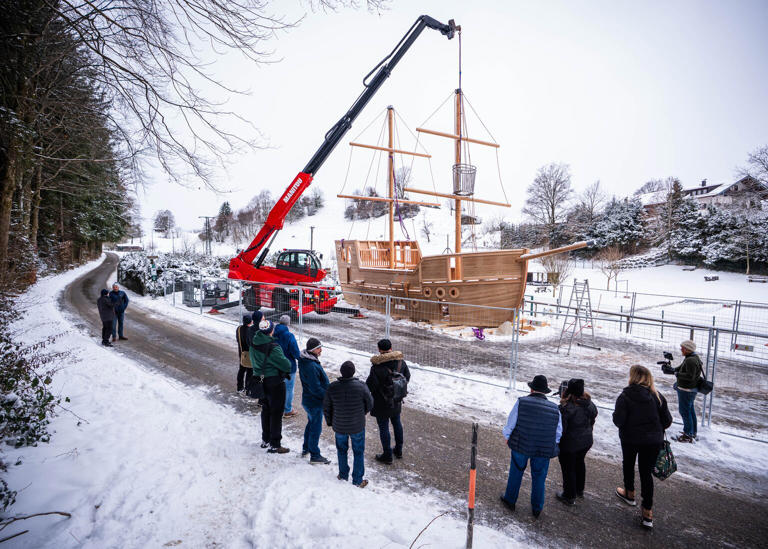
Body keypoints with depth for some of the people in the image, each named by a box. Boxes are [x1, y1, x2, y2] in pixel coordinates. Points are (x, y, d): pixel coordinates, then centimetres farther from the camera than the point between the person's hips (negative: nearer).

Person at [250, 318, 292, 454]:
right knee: (276, 412, 3)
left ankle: (265, 439, 35)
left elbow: (254, 361, 10)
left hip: (261, 381, 8)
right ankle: (274, 445, 8)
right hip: (274, 382, -7)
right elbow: (285, 364, -21)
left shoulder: (253, 344, -2)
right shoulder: (273, 347, -26)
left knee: (265, 410, 22)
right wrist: (287, 370, 0)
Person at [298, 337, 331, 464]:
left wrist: (327, 390, 16)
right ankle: (315, 456, 18)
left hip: (308, 400, 10)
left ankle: (306, 449, 41)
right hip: (314, 402, -10)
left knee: (311, 423, 25)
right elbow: (315, 388, -28)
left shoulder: (306, 360, 2)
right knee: (316, 427, 4)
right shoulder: (310, 366, -30)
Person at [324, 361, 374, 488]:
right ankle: (357, 481, 25)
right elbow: (370, 404, -5)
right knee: (358, 452, 16)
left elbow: (326, 408, -3)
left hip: (339, 426, 2)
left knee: (342, 450, 24)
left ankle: (343, 475, 38)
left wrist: (330, 422, 14)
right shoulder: (361, 386, -20)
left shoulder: (332, 387, -15)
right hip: (357, 427, -1)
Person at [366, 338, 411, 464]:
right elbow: (407, 377, 8)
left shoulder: (377, 367, -26)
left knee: (383, 427, 8)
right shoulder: (401, 362, -6)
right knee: (397, 423, 22)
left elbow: (370, 386, -21)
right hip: (396, 401, 6)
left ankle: (387, 456, 19)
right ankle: (399, 451, 36)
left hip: (382, 403, -6)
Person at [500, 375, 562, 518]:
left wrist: (508, 437, 9)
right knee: (539, 478, 19)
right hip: (543, 451, 1)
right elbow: (558, 433, 1)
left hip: (520, 446, -1)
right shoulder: (555, 409, -8)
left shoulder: (521, 402, -15)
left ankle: (510, 500, 35)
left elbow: (510, 424, -9)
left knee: (515, 473, 19)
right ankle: (537, 508, 33)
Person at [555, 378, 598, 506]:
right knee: (579, 463, 28)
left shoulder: (566, 408, -30)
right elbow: (592, 421, 6)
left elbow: (561, 428, -24)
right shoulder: (590, 404, -9)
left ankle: (569, 496, 27)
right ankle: (579, 490, 46)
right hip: (586, 441, 7)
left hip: (569, 444, -7)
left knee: (568, 469, 11)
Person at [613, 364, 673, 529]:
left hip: (630, 439, -2)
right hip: (653, 441, 2)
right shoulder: (657, 396, -9)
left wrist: (615, 414, 1)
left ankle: (629, 493, 44)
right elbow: (667, 421, -3)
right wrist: (656, 430, 17)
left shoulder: (625, 397, -19)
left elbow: (618, 421, -21)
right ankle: (647, 512, 14)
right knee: (646, 472, 12)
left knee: (628, 464, 24)